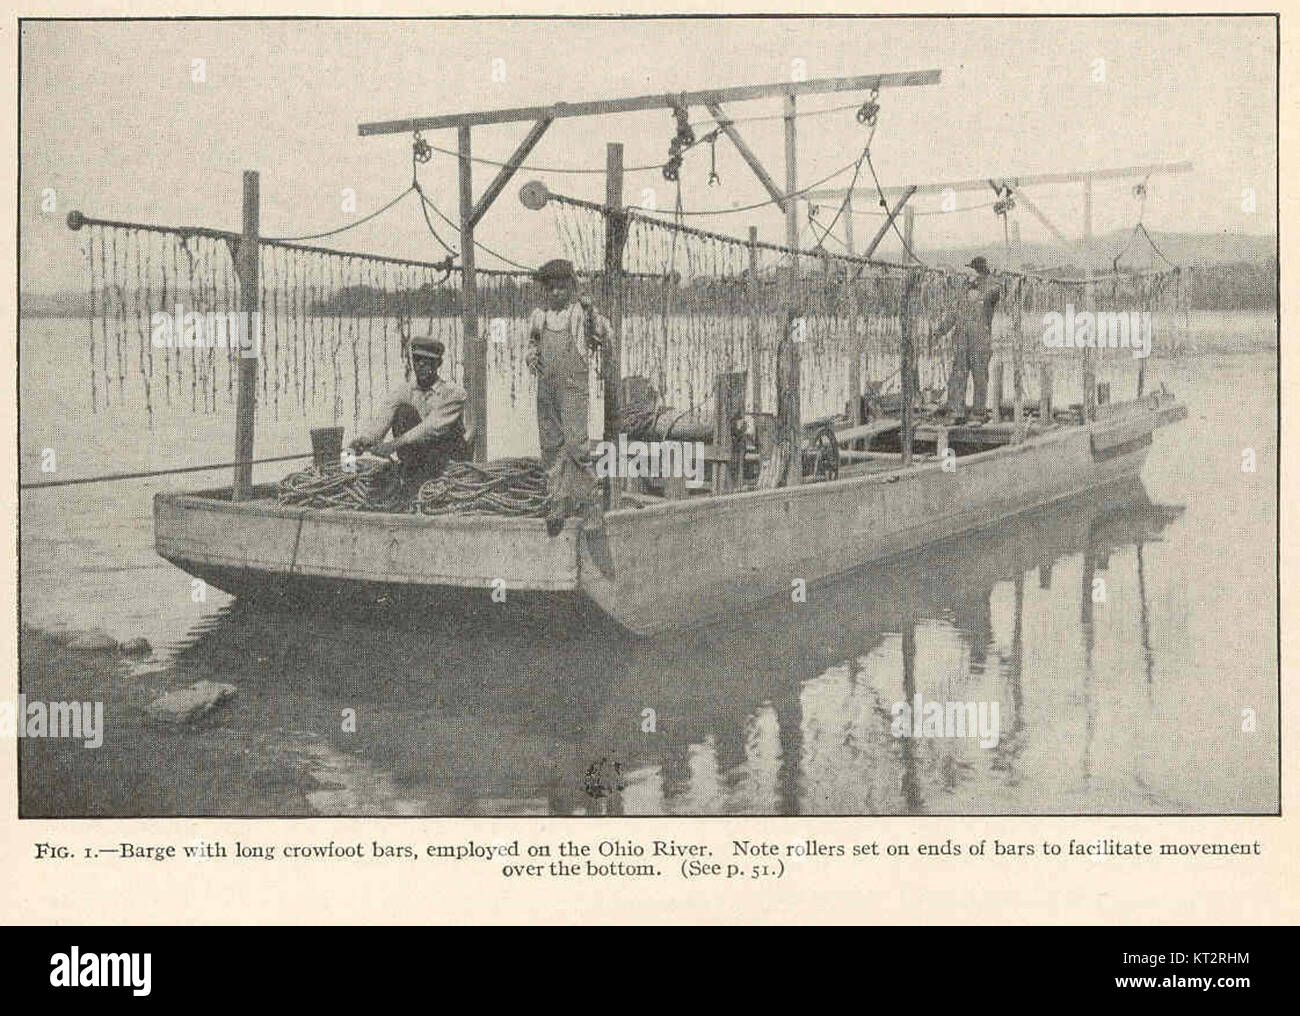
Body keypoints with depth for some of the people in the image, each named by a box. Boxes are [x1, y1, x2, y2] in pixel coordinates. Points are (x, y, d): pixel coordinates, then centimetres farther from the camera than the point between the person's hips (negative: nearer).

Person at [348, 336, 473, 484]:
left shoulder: (454, 393, -14)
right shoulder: (404, 393, 1)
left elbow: (434, 426, -29)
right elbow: (381, 420, -14)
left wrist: (395, 444, -39)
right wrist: (361, 440, -36)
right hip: (422, 454, 3)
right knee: (403, 410, -18)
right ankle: (410, 471, -24)